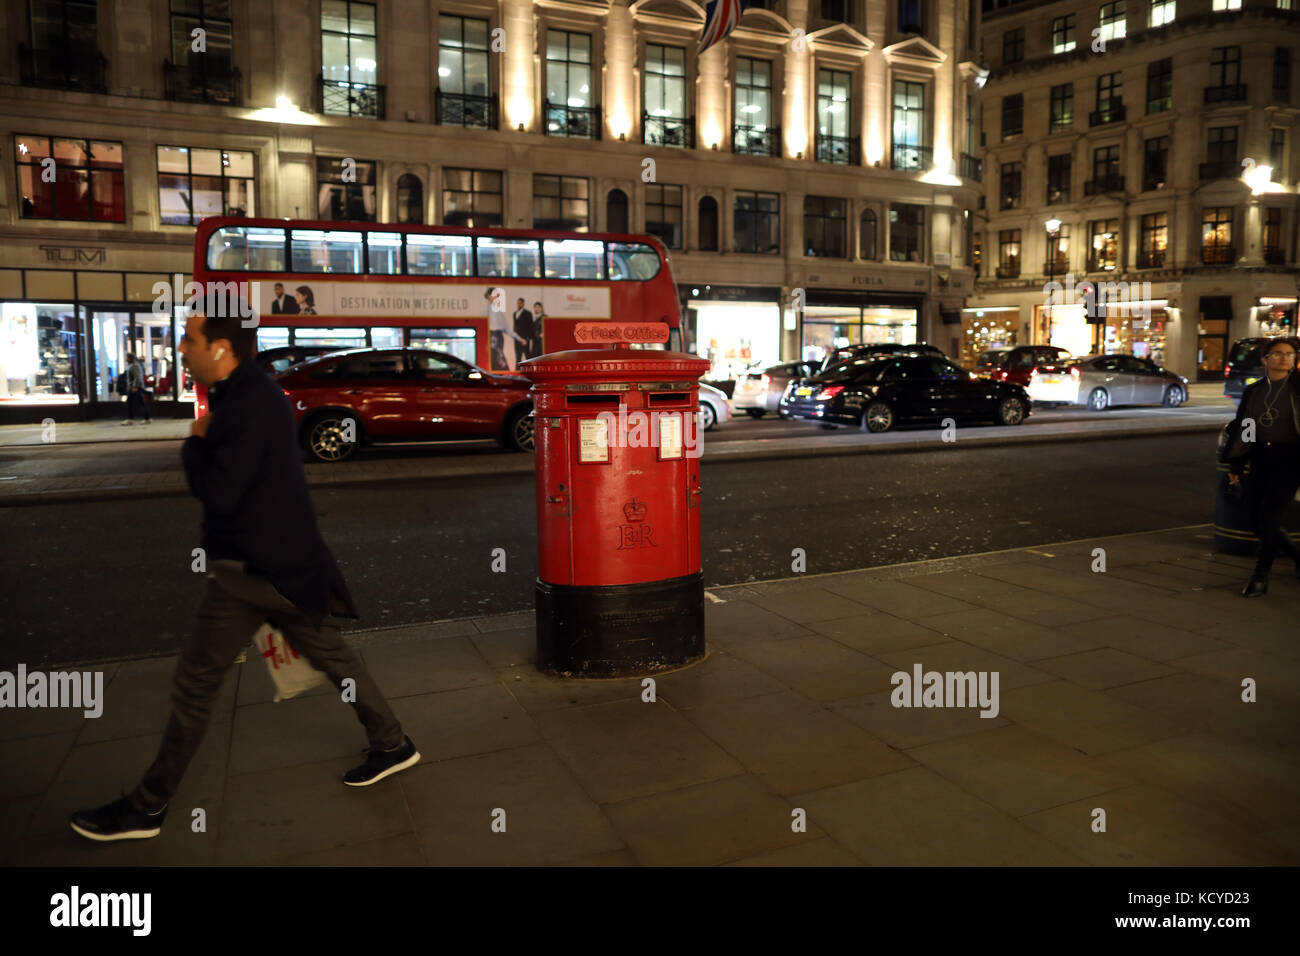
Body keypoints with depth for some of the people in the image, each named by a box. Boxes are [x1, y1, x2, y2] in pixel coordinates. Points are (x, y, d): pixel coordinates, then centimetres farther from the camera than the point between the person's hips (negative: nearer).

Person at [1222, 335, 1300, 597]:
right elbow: (1241, 428, 13)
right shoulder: (1253, 391, 9)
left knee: (1270, 518, -8)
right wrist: (1235, 465, 11)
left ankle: (1260, 578, 1)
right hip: (1259, 460, 5)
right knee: (1259, 521, 8)